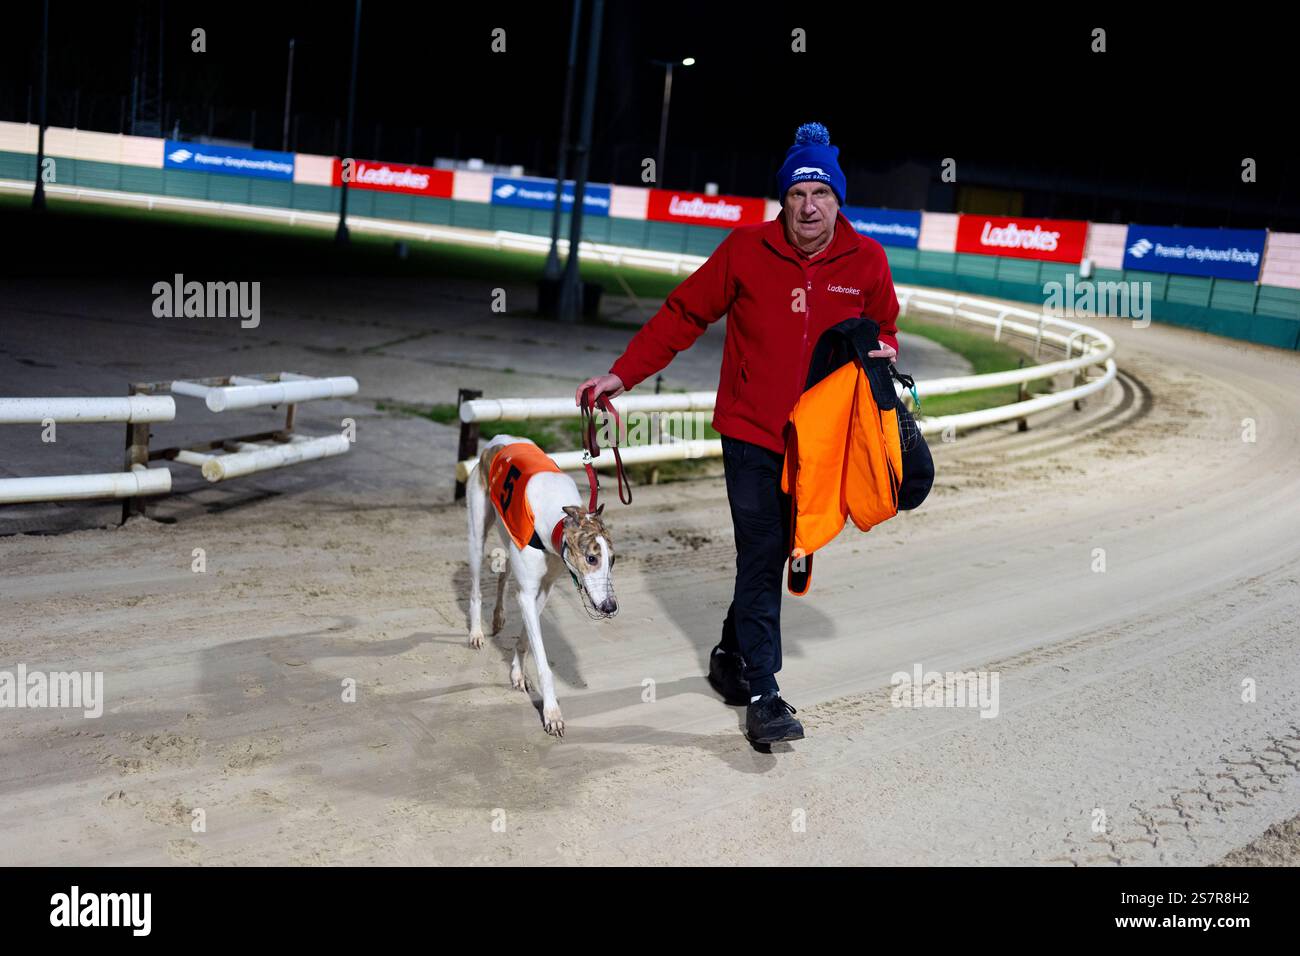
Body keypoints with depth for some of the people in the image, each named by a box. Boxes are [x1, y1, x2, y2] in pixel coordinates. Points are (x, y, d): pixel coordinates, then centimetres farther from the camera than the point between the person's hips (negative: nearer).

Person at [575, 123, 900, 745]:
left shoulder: (866, 261, 0)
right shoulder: (746, 250, -6)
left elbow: (882, 328, 16)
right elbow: (684, 315, 0)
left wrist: (883, 355, -8)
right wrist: (623, 373, -5)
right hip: (751, 432, -3)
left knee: (772, 554, 14)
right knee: (761, 559, -7)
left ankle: (733, 652, 34)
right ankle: (763, 694, 0)